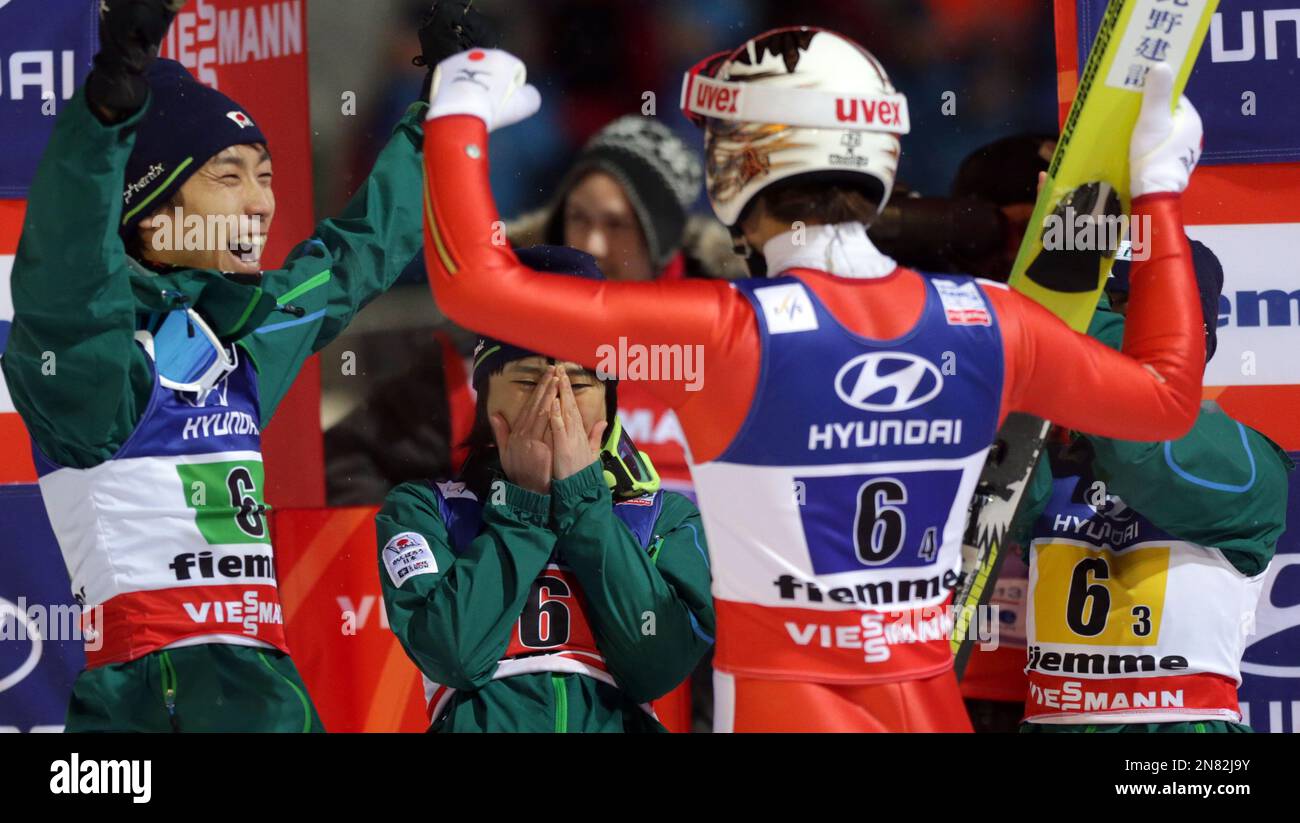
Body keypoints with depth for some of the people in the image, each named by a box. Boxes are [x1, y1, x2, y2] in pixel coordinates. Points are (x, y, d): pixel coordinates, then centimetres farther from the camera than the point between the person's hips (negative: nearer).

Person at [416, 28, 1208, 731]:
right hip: (932, 707, 4)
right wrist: (1161, 191, 21)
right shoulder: (990, 324, -3)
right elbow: (1168, 395, 13)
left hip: (784, 707, -4)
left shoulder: (726, 331, -15)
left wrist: (459, 116, 0)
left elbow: (478, 283, -16)